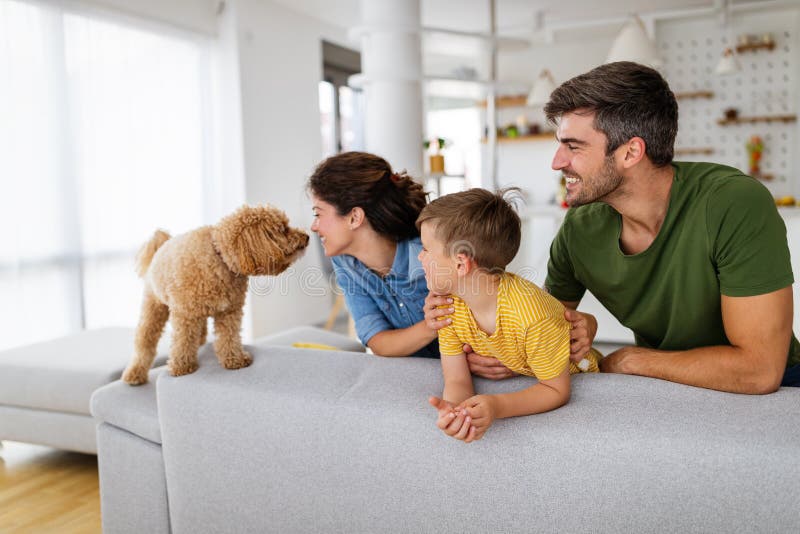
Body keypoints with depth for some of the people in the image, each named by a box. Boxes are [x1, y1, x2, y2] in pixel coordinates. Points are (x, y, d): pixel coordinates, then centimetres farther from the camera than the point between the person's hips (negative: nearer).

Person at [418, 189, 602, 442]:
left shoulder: (531, 315, -35)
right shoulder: (449, 305, -17)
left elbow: (556, 390, -25)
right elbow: (457, 380, -15)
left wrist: (497, 406, -40)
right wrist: (452, 410, -38)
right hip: (514, 381, 2)